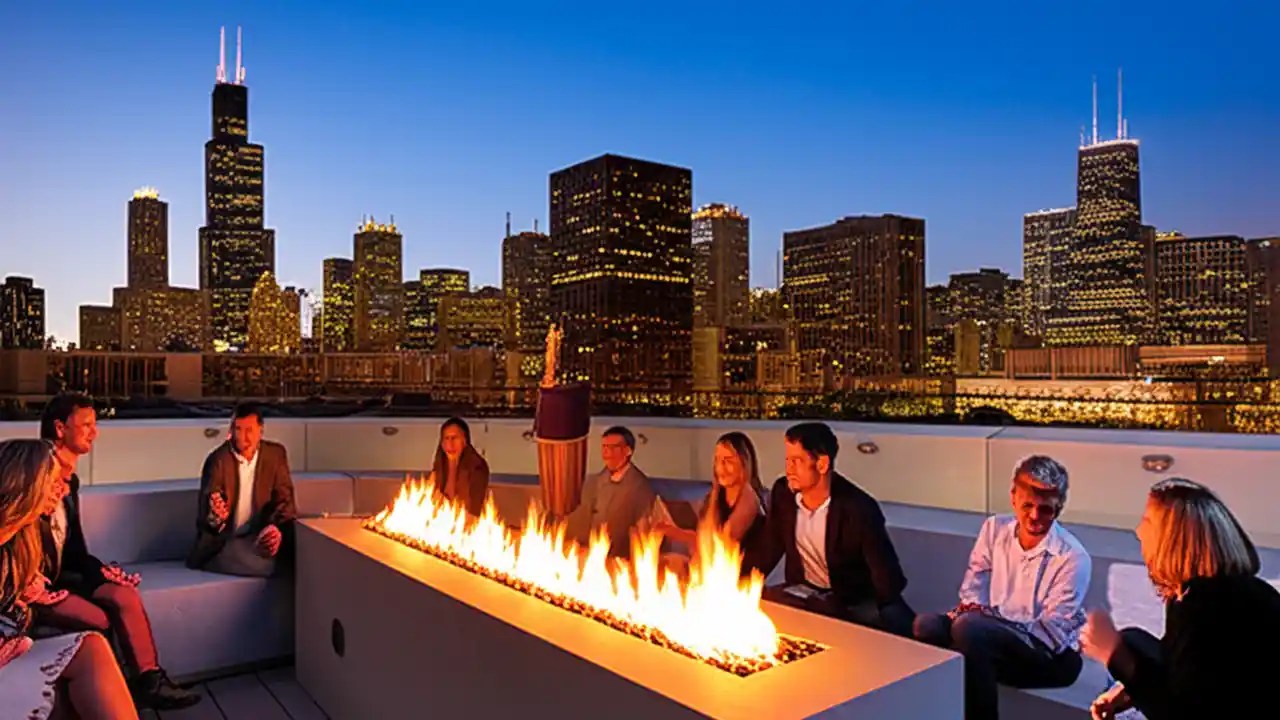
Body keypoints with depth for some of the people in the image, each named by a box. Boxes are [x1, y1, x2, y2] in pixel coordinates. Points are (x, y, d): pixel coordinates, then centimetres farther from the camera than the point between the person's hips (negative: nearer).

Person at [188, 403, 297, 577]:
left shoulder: (276, 454, -2)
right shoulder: (218, 459, -11)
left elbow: (284, 496, 0)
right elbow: (207, 506, -14)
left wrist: (277, 526, -20)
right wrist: (215, 516, -39)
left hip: (258, 535, 4)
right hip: (224, 540, -4)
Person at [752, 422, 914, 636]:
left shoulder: (859, 508, -23)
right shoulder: (783, 493, -8)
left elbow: (887, 574, -19)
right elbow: (769, 550, 3)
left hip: (853, 601, -4)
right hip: (803, 593, 4)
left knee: (897, 625, -30)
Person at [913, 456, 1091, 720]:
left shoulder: (1074, 557, -14)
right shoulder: (994, 529, 1)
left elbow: (1051, 633, -16)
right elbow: (973, 591, 6)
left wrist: (989, 617, -25)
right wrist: (971, 609, -18)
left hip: (1053, 656, -5)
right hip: (994, 636, 5)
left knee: (969, 629, -33)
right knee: (927, 624, -23)